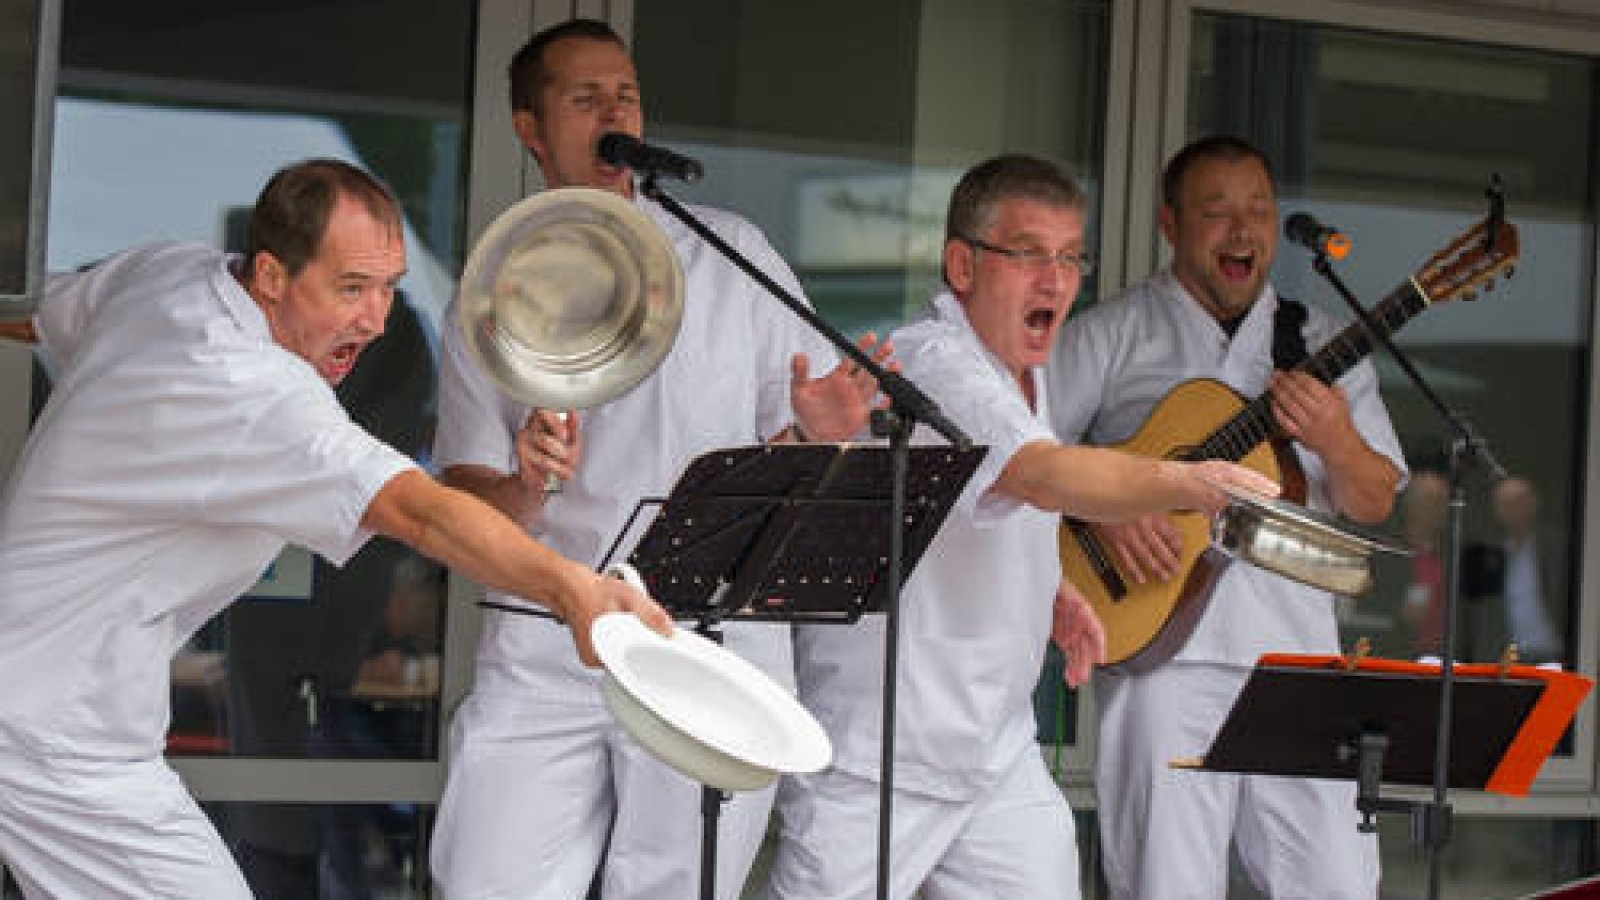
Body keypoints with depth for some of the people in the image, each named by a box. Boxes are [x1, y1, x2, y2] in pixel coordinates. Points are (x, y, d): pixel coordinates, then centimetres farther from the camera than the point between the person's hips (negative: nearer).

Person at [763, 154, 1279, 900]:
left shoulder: (1022, 372, 11)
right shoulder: (933, 364, -20)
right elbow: (1042, 475, -39)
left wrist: (1050, 592, 10)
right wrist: (1187, 483, -53)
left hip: (999, 756, 9)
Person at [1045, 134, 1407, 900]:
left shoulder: (1318, 344, 16)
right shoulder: (1111, 337, 8)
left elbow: (1375, 504, 12)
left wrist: (1336, 442, -9)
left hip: (1295, 648, 3)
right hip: (1163, 652, -2)